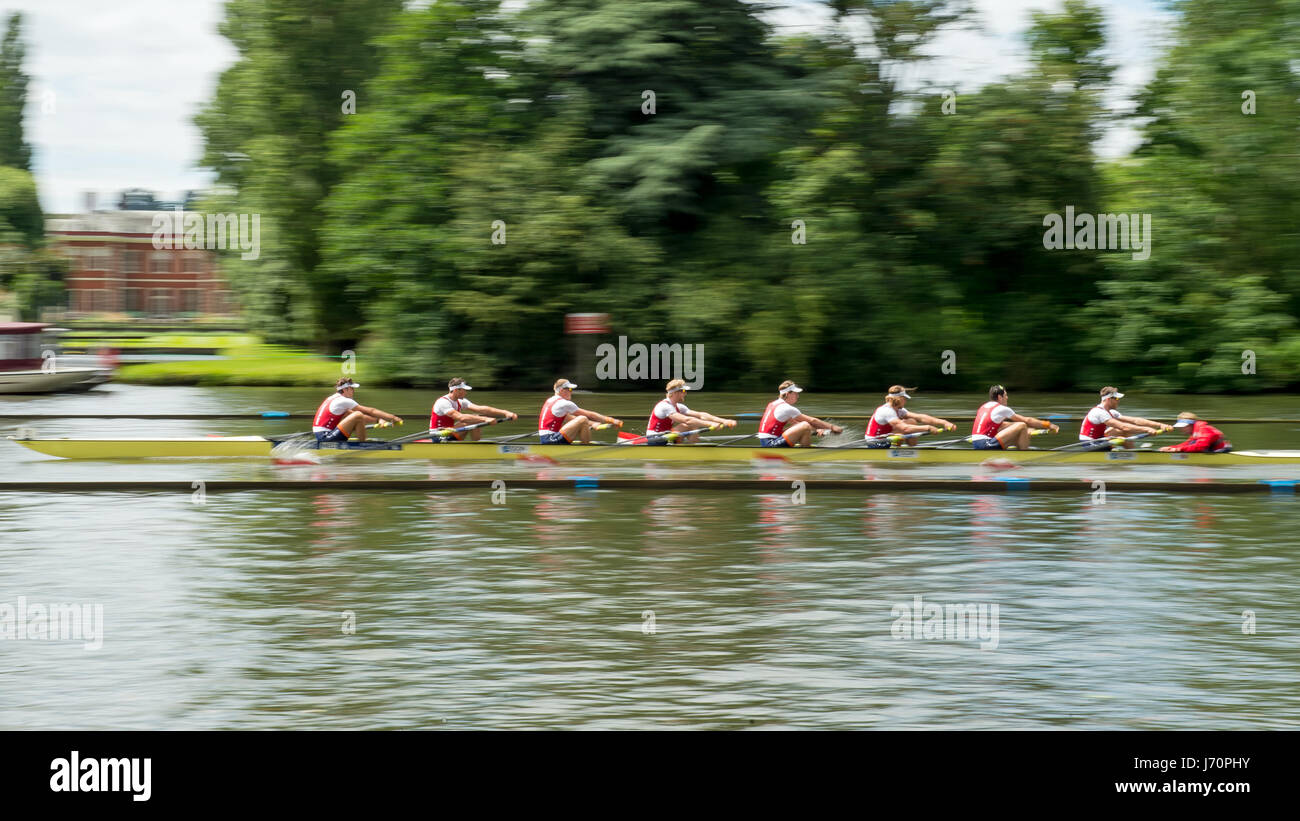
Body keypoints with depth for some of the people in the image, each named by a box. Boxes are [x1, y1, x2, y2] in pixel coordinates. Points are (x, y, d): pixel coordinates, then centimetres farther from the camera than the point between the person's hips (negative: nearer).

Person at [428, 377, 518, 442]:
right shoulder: (443, 402, -19)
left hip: (450, 436, 9)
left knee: (476, 420, -3)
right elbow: (460, 417, -32)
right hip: (438, 439, -9)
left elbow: (481, 409, -2)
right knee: (471, 422, -22)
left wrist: (505, 413, -13)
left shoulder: (460, 402, 7)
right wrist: (485, 419, -37)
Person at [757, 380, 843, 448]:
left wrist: (816, 429, 13)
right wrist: (832, 427, -1)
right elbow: (812, 420, -8)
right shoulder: (786, 408, -12)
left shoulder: (773, 404, 16)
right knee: (806, 426, -18)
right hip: (771, 444, -10)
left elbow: (794, 422, 19)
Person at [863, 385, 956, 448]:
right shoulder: (886, 411, -24)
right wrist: (927, 428, -30)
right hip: (875, 446, -9)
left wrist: (943, 422, -10)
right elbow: (904, 428, -32)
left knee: (912, 422, 4)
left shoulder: (898, 410, 5)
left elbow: (920, 417, -1)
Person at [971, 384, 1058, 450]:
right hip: (986, 445, -9)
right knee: (1022, 426, -9)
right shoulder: (1001, 409, -4)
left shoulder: (984, 406, 20)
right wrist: (1048, 425, 9)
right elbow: (1027, 420, 1)